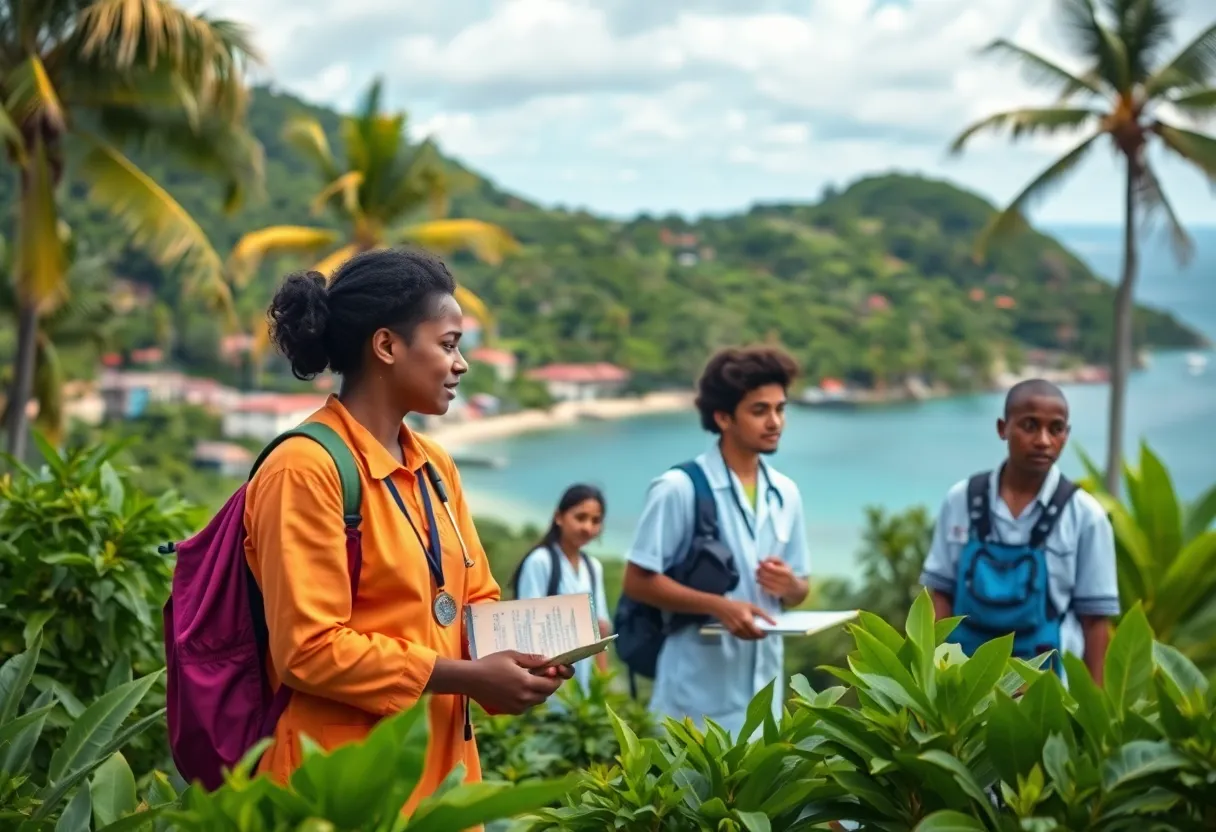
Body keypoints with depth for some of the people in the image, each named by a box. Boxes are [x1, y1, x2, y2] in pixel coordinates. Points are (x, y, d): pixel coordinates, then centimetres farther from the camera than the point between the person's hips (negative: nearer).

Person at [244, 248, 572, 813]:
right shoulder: (306, 469, -16)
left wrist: (518, 650, -4)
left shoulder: (435, 468, 10)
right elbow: (308, 650, -20)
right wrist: (466, 678, -19)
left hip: (441, 764, 8)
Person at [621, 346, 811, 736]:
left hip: (761, 692, 6)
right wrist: (719, 606, -21)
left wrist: (788, 585, -7)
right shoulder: (680, 489, -10)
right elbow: (637, 581, -11)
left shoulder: (786, 494, 9)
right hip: (698, 698, -6)